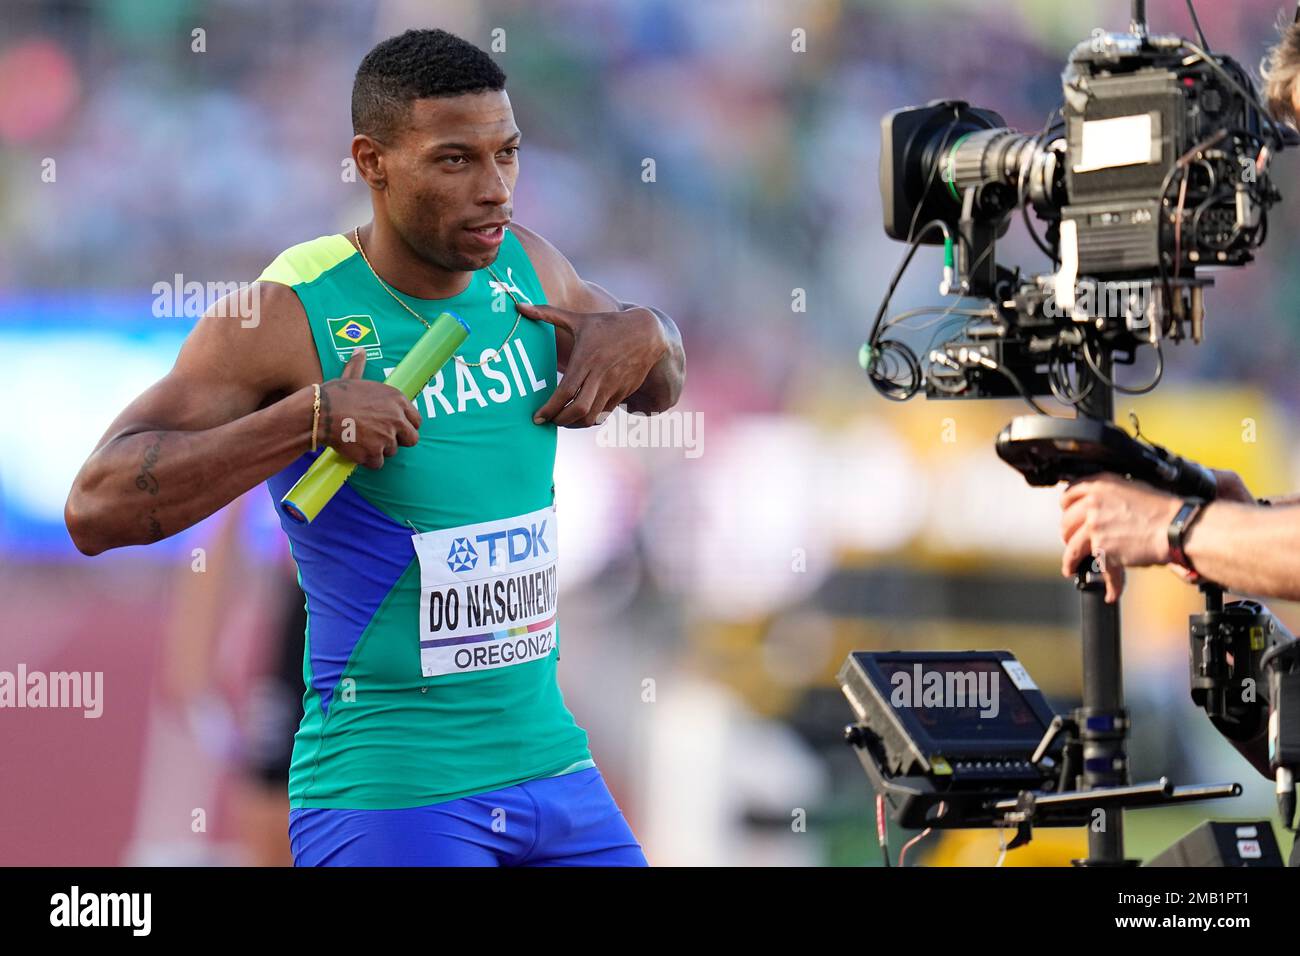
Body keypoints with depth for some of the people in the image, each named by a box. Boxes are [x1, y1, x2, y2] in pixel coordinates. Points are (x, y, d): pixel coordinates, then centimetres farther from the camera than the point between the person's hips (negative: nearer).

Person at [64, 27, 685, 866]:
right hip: (385, 794, -6)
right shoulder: (287, 317, -14)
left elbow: (657, 386, 24)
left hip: (551, 762, 6)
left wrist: (644, 336, -1)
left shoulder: (525, 269, 3)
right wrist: (308, 415, -31)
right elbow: (96, 509, -22)